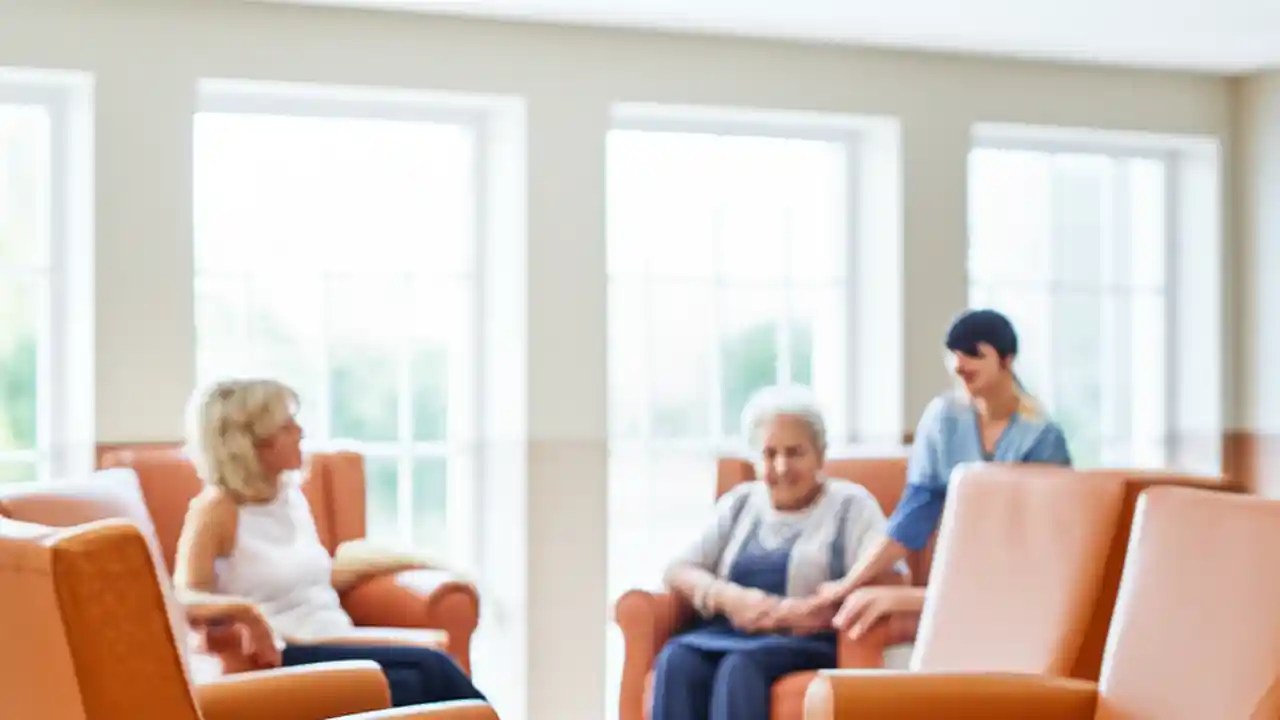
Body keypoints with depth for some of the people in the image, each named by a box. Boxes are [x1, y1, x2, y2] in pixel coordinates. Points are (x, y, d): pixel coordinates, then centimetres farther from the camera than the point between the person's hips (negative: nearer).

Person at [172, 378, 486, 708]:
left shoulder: (291, 494, 16)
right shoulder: (216, 510, -6)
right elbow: (185, 600, -16)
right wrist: (244, 610, -36)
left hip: (336, 643, 6)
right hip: (289, 660, -6)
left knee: (420, 685, -25)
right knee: (430, 669, -25)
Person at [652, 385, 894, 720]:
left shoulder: (850, 505, 10)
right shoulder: (739, 503, 22)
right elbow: (678, 570, 13)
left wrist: (814, 612, -19)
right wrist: (729, 598, -8)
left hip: (808, 644, -3)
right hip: (729, 635, 4)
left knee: (740, 666, -35)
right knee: (676, 658, -30)